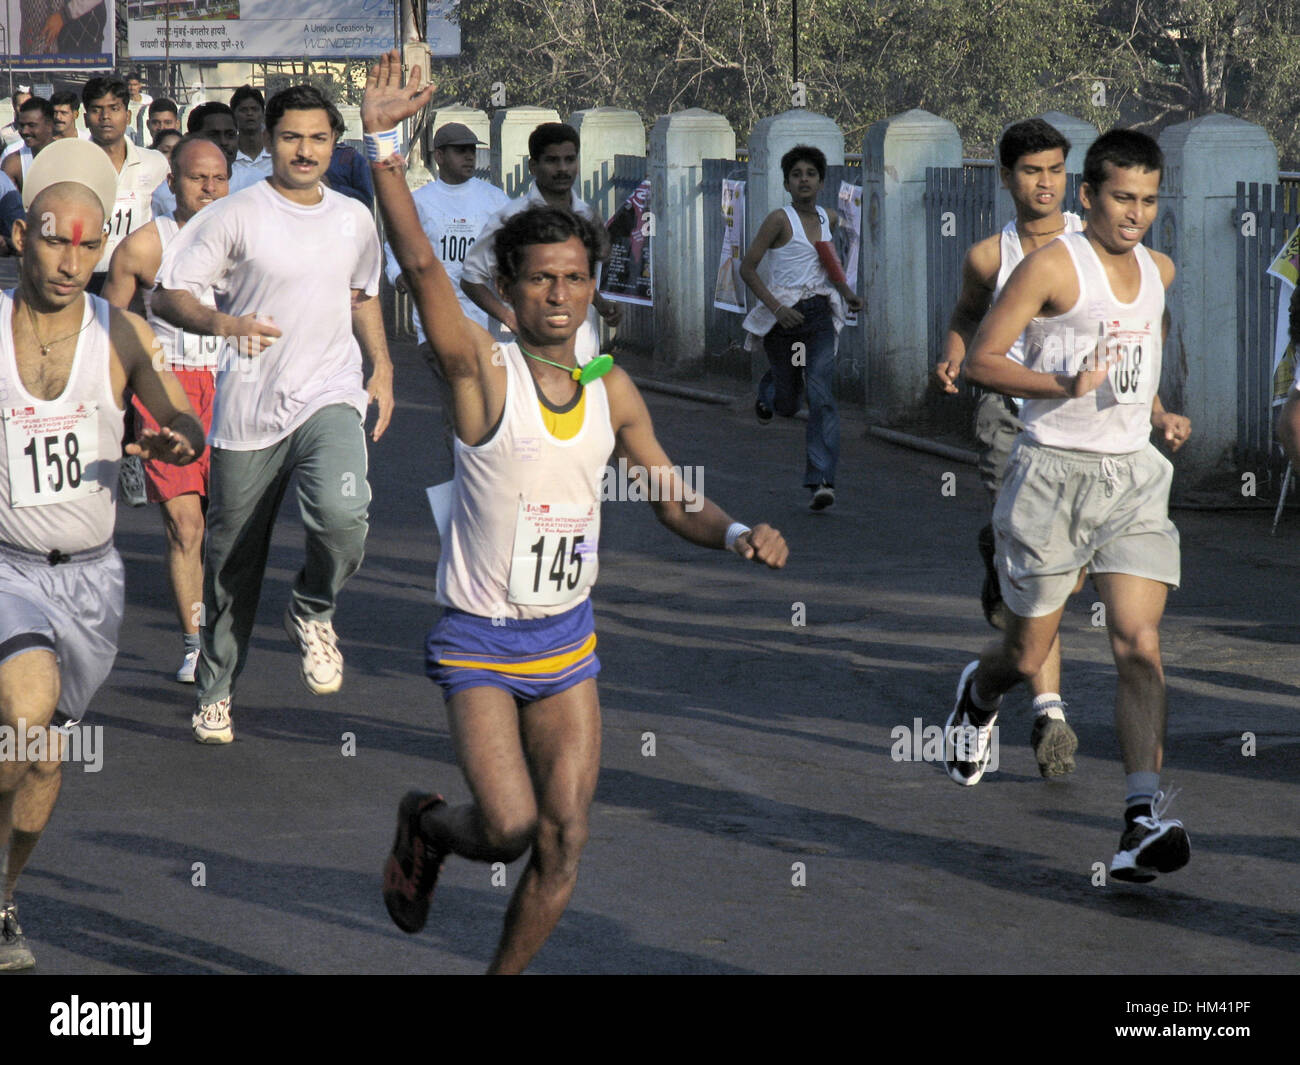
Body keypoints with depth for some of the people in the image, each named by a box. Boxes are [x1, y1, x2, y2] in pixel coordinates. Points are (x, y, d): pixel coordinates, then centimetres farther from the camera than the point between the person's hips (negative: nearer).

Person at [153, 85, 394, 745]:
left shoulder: (355, 220, 9)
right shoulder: (234, 216, -6)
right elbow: (166, 295, -8)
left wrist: (381, 366, 15)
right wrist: (222, 323, -26)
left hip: (331, 398, 2)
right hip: (248, 410, -2)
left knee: (342, 513, -28)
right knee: (232, 563, 7)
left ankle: (314, 610, 2)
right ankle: (216, 691, 27)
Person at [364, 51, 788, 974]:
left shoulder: (613, 392, 1)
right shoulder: (483, 370, -14)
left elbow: (673, 499, 10)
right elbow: (420, 264, -28)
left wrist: (736, 534, -10)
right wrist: (383, 146, -37)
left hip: (568, 638, 5)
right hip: (478, 641, -5)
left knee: (564, 843, 0)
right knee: (511, 827, -14)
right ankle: (425, 826, 21)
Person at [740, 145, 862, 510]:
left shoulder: (829, 219, 7)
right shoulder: (779, 220, -10)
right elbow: (747, 268, -10)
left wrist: (844, 290, 16)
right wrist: (777, 309, -19)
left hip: (819, 315, 3)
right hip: (782, 316, -3)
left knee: (822, 396, -15)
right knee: (787, 407, 10)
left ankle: (822, 481, -18)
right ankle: (769, 389, 49)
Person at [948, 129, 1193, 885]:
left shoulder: (1160, 271, 11)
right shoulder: (1053, 266, -9)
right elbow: (982, 360, -9)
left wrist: (1157, 414, 14)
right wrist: (1064, 385, -22)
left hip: (1133, 474, 4)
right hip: (1053, 473, -4)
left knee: (1140, 643, -13)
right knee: (1029, 656, 7)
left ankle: (1145, 816, -20)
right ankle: (979, 695, 44)